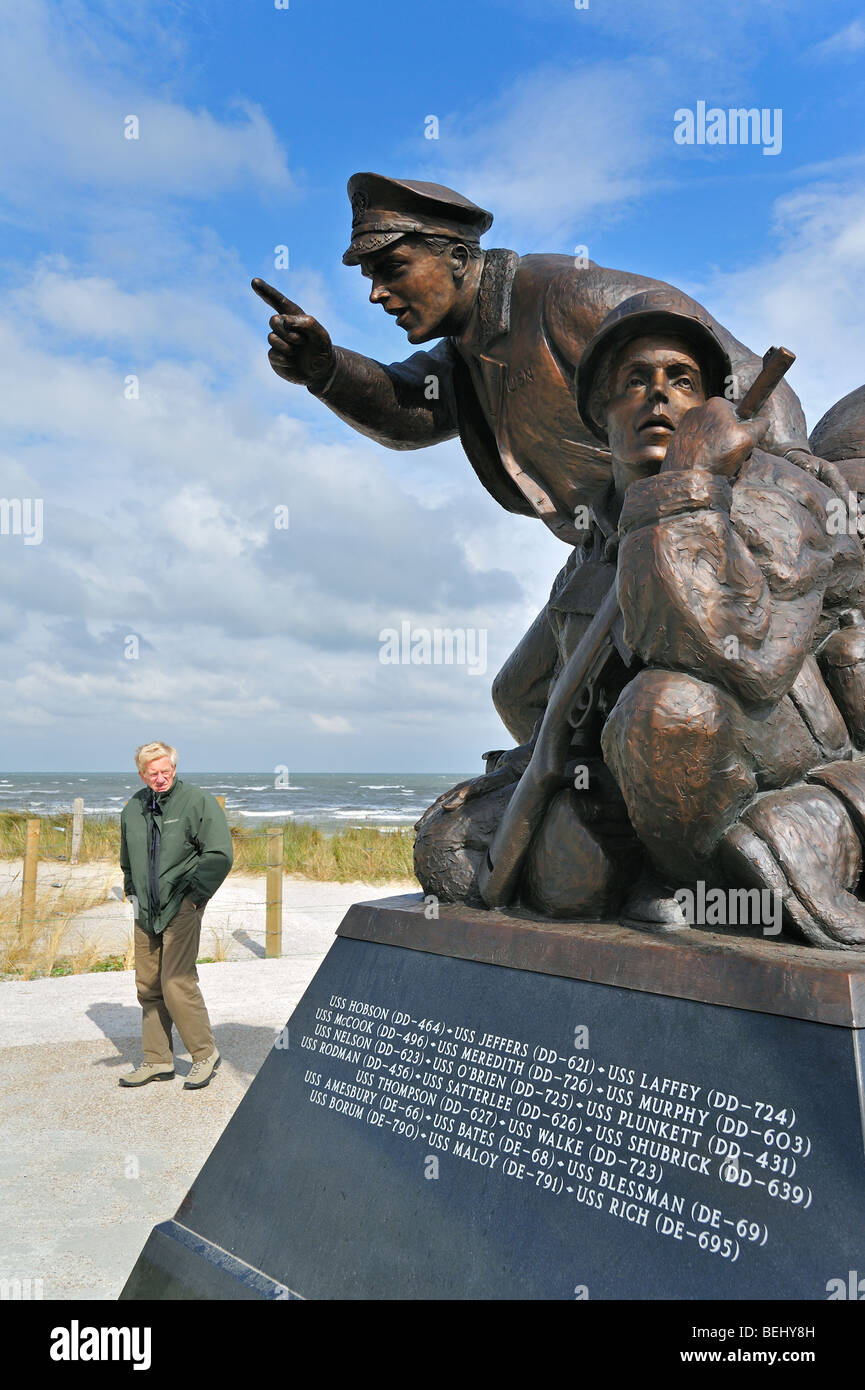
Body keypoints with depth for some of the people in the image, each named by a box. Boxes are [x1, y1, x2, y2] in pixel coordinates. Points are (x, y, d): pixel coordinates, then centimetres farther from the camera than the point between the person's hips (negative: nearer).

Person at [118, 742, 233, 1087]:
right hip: (146, 910, 6)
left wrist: (196, 894, -11)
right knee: (148, 987, 9)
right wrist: (133, 893, 15)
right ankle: (157, 1061, 21)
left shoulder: (197, 801, -8)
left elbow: (220, 854, -10)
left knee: (177, 984, -11)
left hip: (182, 907, -6)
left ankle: (204, 1054, 5)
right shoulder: (133, 808, 11)